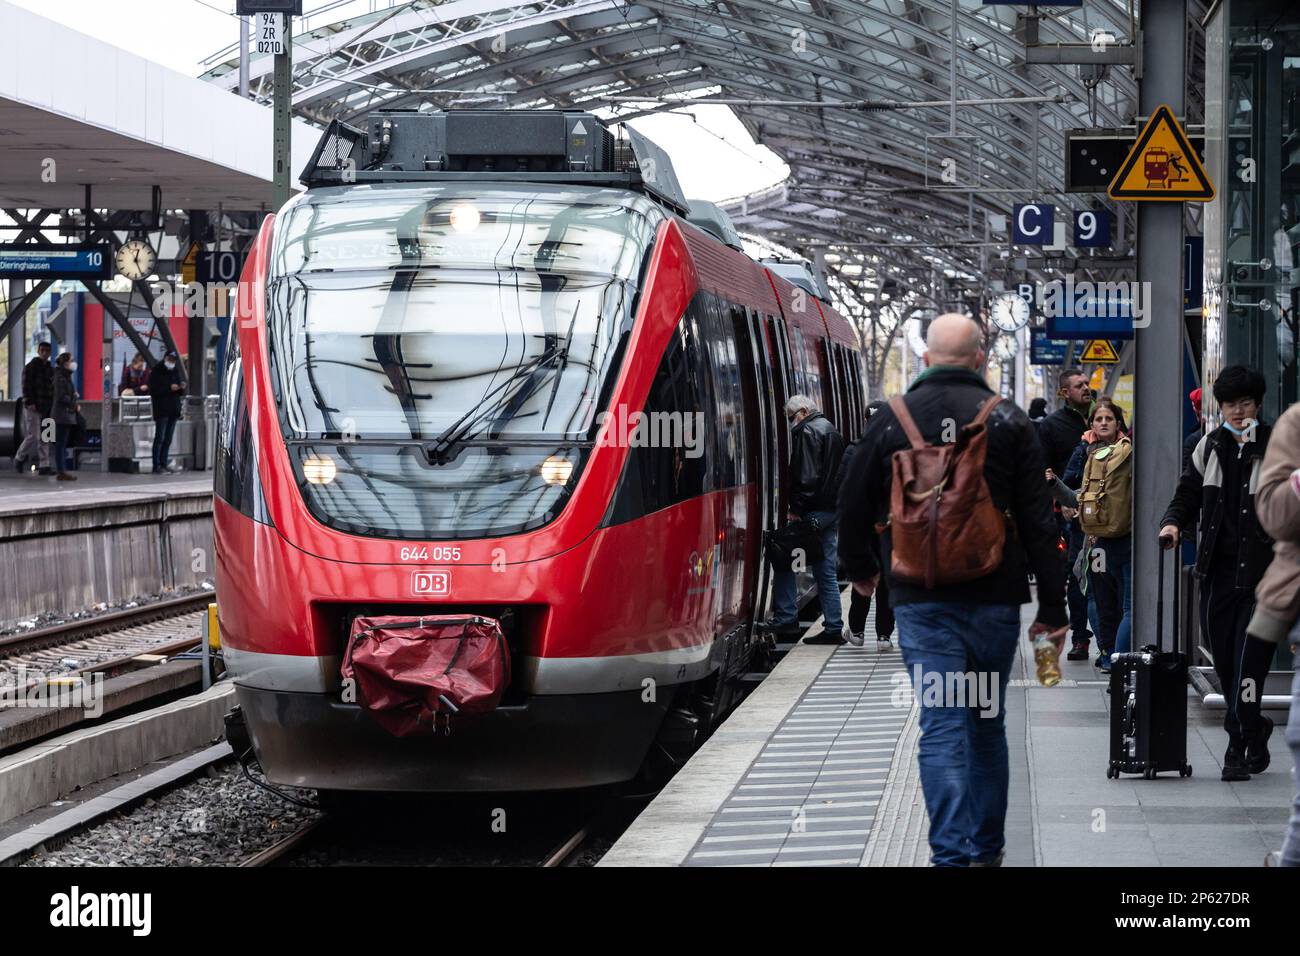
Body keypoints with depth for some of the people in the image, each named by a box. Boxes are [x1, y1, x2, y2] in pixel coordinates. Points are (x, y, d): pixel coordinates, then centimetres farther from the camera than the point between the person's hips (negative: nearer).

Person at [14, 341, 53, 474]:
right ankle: (19, 458, 10)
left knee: (44, 438, 3)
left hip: (46, 408, 6)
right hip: (33, 408, -6)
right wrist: (29, 403, -21)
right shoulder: (30, 367, -4)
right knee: (33, 437, -10)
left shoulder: (50, 370, 16)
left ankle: (44, 466, 3)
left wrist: (53, 405, 11)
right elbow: (26, 387, -12)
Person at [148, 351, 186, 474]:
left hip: (173, 410, 7)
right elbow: (154, 390, -13)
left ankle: (163, 464, 10)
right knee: (160, 438, -10)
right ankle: (156, 466, -11)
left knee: (168, 439, 7)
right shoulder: (156, 371, -4)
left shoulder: (175, 371, 16)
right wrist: (169, 388, -21)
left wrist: (181, 388, -4)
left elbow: (180, 393, 18)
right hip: (161, 409, -7)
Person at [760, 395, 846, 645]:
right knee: (827, 571, 9)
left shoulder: (806, 432, -8)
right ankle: (833, 627, 6)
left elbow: (804, 474, -17)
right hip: (832, 508, 9)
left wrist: (796, 507, -16)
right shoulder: (833, 432, 21)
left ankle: (785, 618, -5)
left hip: (813, 511, -9)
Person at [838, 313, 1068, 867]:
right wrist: (1053, 608, 2)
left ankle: (952, 854, -14)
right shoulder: (1008, 422, -1)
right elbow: (1038, 521, -3)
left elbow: (854, 504, 9)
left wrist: (860, 569, 28)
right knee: (987, 723, 15)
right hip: (995, 599, 1)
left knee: (941, 727, -3)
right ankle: (987, 848, 25)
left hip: (921, 601, -1)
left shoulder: (892, 420, 1)